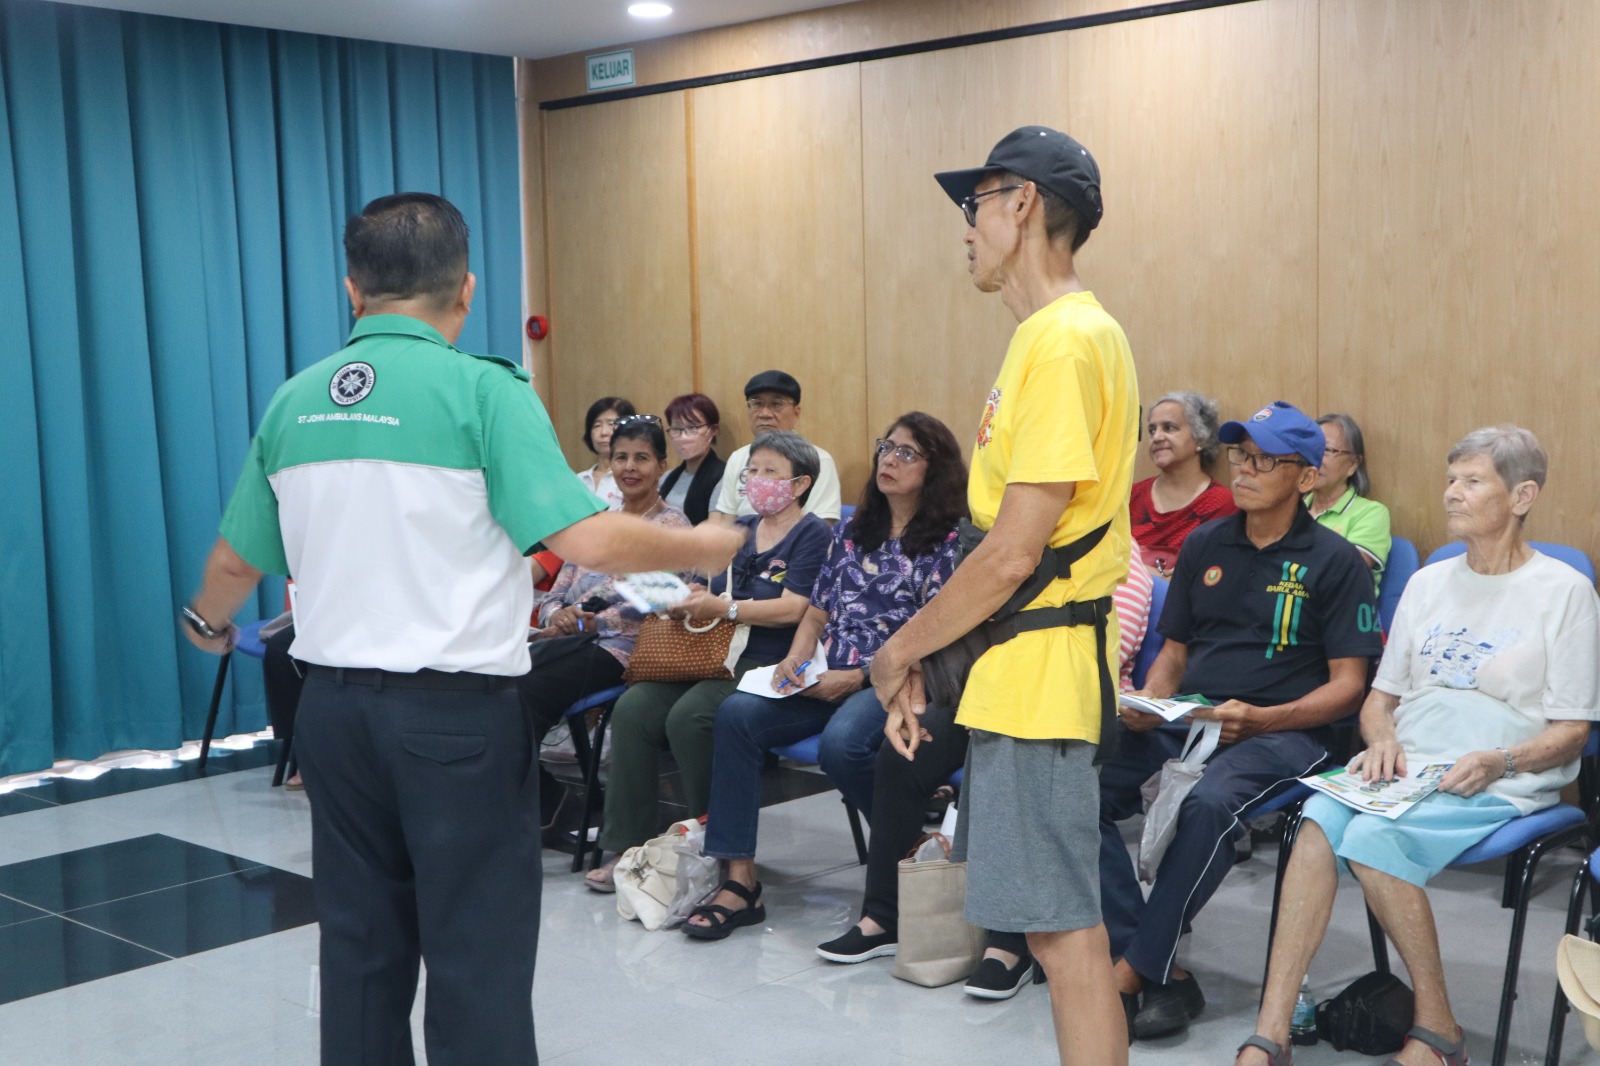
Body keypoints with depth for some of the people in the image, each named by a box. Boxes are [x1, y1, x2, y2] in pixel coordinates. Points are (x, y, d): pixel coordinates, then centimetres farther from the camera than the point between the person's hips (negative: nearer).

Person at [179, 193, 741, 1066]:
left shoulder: (293, 401, 5)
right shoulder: (481, 389, -12)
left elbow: (235, 561, 14)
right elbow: (589, 542, -19)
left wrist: (207, 624, 36)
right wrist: (707, 549, -2)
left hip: (333, 701, 6)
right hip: (455, 708, -5)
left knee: (359, 943, 16)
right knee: (477, 954, 3)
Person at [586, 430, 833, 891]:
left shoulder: (812, 534, 0)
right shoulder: (740, 530, 23)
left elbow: (792, 608, -13)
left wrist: (723, 608, -20)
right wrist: (689, 601, 3)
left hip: (767, 666, -7)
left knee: (689, 715, -32)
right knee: (634, 707, -19)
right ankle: (625, 848, -14)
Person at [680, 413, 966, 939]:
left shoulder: (945, 542, -2)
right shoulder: (851, 531, 18)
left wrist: (857, 678, -15)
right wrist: (794, 661, 0)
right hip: (827, 680, 6)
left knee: (842, 742, -36)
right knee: (736, 714, -18)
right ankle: (739, 879, -19)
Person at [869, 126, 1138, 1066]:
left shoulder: (1070, 342, -17)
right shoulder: (1046, 338, 15)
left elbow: (1013, 553, -20)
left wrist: (903, 649, -7)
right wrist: (925, 659, 15)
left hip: (1038, 676, -10)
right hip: (1012, 672, 10)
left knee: (1064, 930, -3)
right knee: (1058, 922, 17)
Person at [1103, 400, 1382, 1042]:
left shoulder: (1335, 561, 1)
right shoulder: (1204, 545, 16)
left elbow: (1347, 685, -2)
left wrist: (1258, 720, -18)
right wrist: (1148, 703, -1)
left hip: (1279, 732, -5)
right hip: (1183, 722, 5)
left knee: (1208, 804, -38)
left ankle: (1131, 975, -24)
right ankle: (1166, 976, -20)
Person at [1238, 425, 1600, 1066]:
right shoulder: (1427, 584, 19)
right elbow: (1380, 697, 20)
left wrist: (1497, 763, -17)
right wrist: (1382, 741, -3)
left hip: (1501, 782, -4)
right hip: (1407, 768, 5)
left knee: (1371, 838, -32)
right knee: (1320, 817, -28)